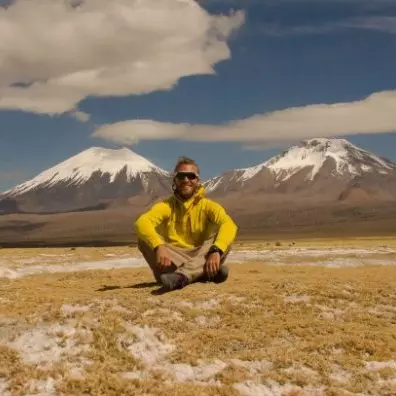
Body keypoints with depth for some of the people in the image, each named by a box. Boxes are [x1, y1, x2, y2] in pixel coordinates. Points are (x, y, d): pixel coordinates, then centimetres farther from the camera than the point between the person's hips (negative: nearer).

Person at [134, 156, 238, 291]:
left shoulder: (207, 205, 0)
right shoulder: (166, 206, 0)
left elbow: (229, 224, -21)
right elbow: (142, 222, -21)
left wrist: (216, 251, -41)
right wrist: (158, 247, -41)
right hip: (174, 260, 0)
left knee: (223, 237, -24)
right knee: (144, 239, -24)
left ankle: (181, 275, -45)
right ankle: (202, 272, -36)